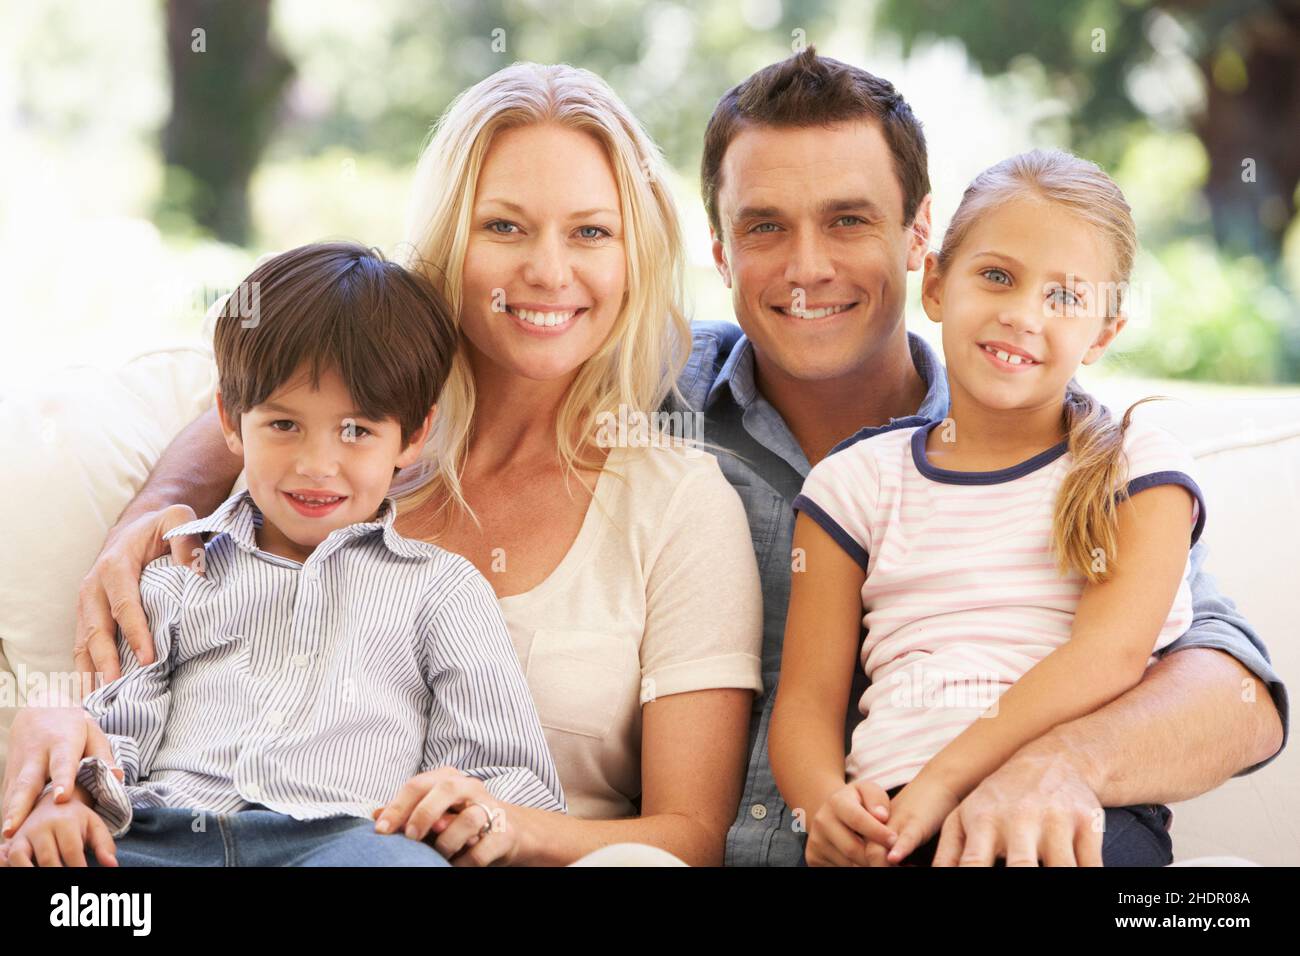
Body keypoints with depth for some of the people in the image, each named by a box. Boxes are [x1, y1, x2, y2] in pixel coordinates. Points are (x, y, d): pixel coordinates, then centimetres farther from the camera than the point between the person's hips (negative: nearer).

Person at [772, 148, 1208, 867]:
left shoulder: (1140, 468, 13)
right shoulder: (857, 481, 19)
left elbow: (1112, 652, -5)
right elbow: (806, 700, 12)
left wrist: (943, 779, -17)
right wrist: (830, 804, -12)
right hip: (895, 815, 3)